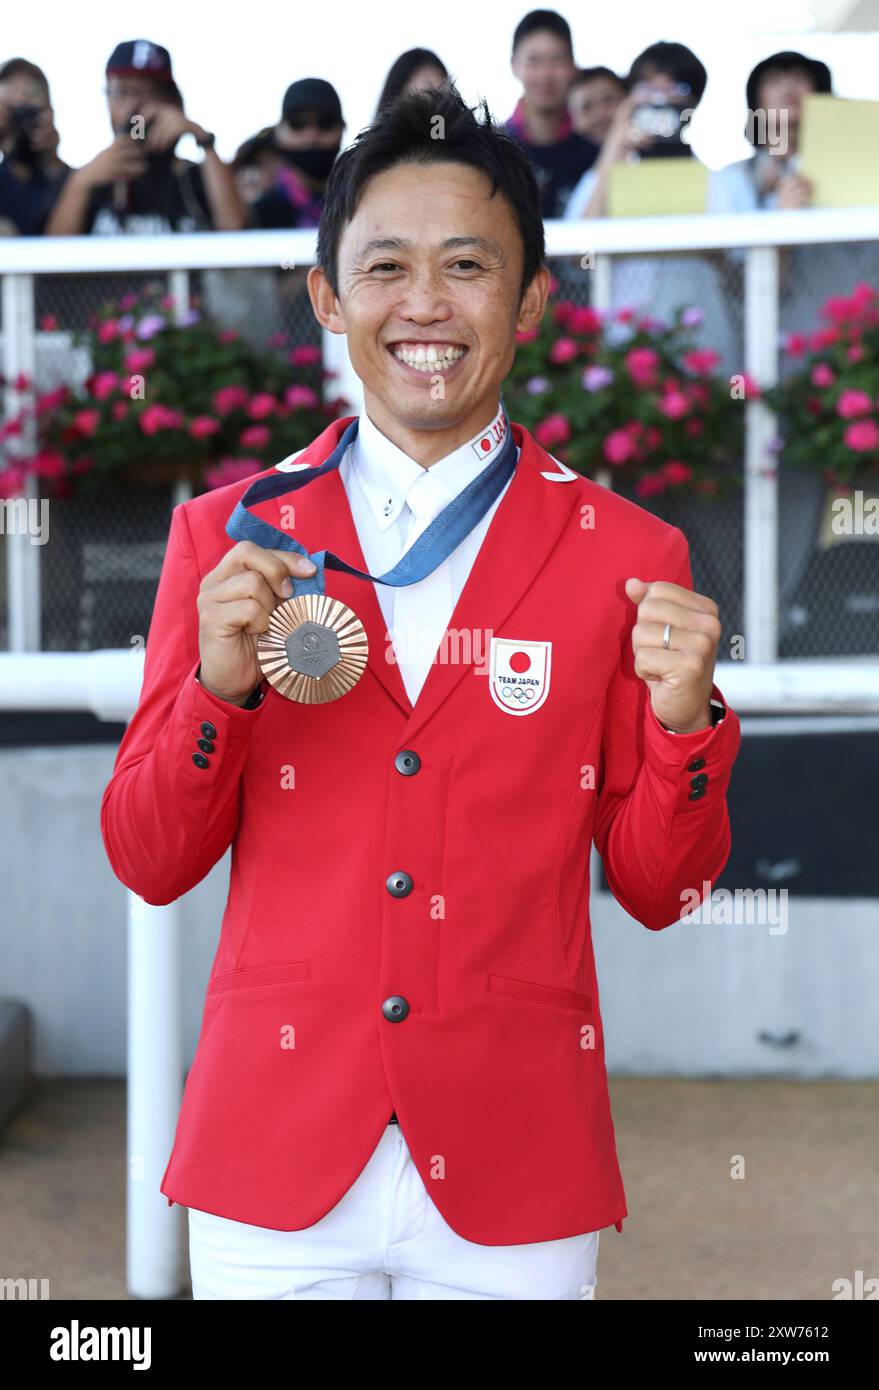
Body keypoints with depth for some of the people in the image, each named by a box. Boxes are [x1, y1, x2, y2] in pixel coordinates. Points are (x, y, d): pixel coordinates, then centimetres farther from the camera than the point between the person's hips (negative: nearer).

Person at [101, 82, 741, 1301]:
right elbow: (150, 865, 4)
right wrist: (218, 687, -13)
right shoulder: (229, 536, 2)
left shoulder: (624, 554, 0)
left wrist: (684, 723, -14)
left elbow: (656, 891, 4)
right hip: (276, 1159, 1)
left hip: (513, 1173, 0)